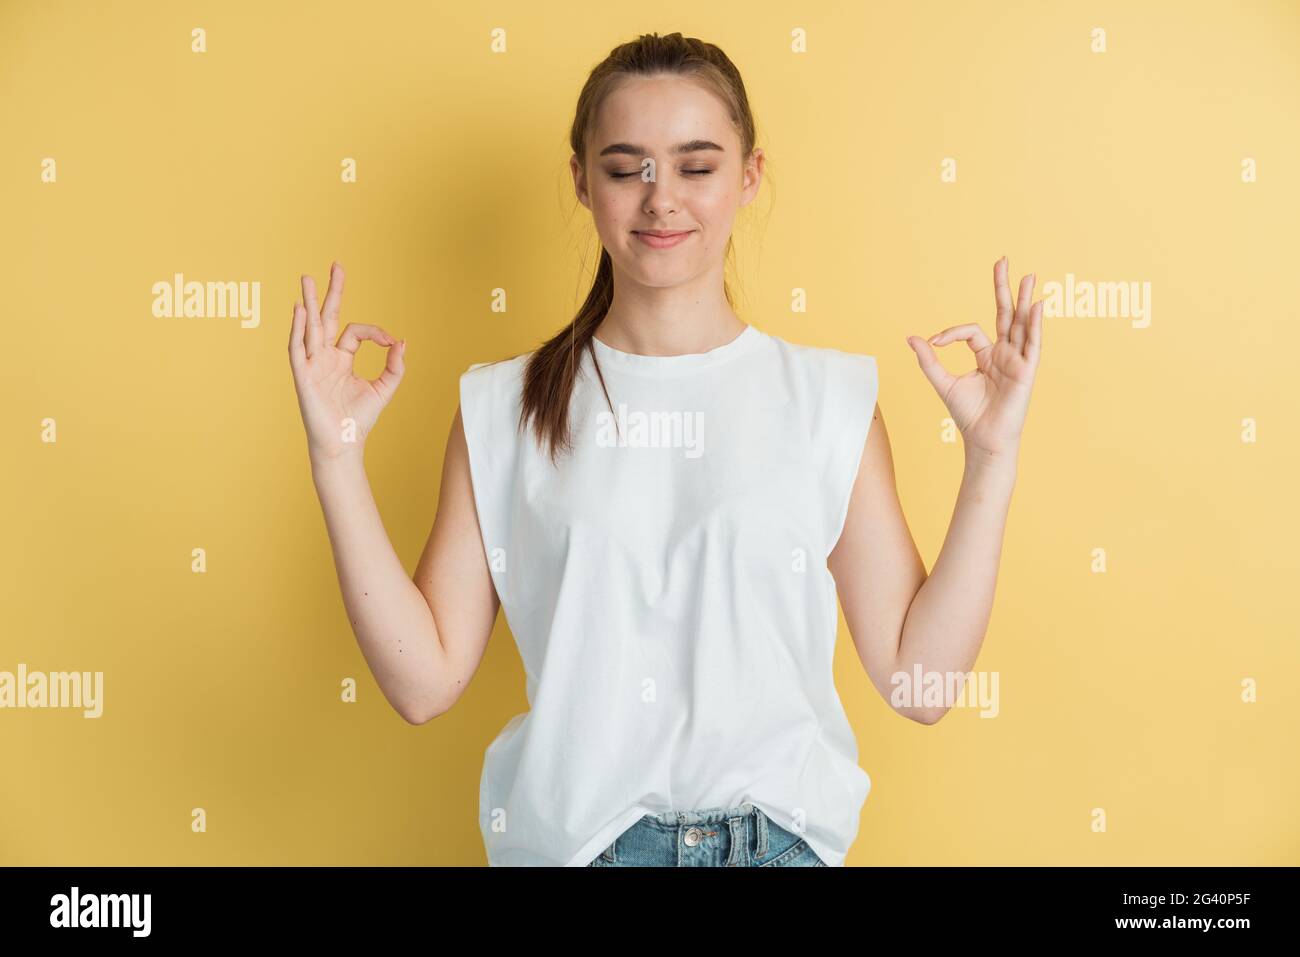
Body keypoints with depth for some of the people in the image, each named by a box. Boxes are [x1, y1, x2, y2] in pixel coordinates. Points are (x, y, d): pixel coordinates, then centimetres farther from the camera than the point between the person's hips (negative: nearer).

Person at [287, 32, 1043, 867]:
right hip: (569, 835, 0)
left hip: (779, 838, 0)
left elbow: (919, 681, -5)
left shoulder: (831, 397, -4)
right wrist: (338, 456, -10)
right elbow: (425, 681, -5)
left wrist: (992, 457, -10)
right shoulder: (503, 407, -2)